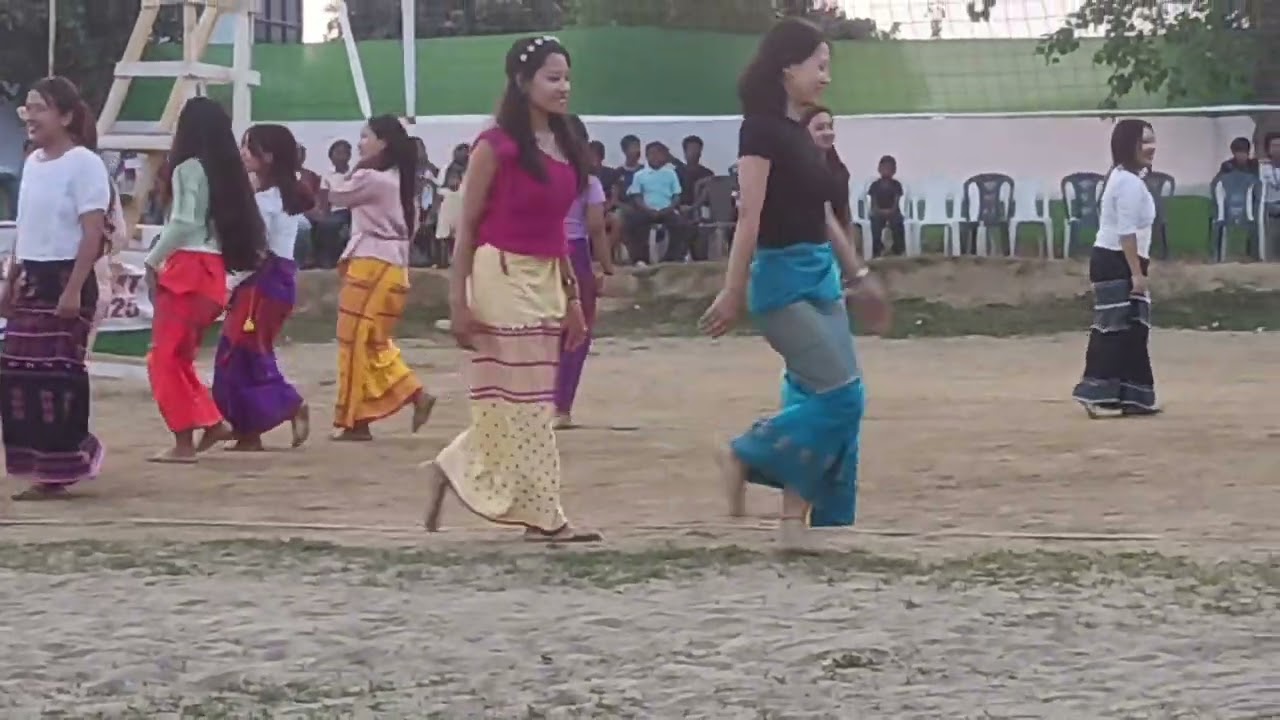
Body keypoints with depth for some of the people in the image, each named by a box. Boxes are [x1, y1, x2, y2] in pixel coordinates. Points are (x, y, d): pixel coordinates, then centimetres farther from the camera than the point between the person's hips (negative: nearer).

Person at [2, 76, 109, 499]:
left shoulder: (83, 163, -11)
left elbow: (93, 232, -16)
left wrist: (73, 290, -22)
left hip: (65, 279, -8)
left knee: (57, 375, -6)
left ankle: (58, 472, 0)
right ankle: (40, 465, 13)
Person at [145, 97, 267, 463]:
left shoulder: (188, 168, -9)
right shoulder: (225, 170, 14)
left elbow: (183, 223, -16)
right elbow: (239, 222, 10)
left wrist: (152, 261, -6)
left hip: (188, 267, -8)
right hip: (212, 268, 8)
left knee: (165, 357, -3)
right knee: (178, 355, 17)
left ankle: (184, 441, -6)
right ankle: (212, 422, 11)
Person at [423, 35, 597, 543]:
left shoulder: (565, 147, 11)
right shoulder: (496, 146, -10)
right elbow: (467, 227, -8)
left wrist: (572, 297, 15)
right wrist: (457, 301, -13)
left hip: (546, 282, 8)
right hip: (502, 278, -8)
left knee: (526, 402, 9)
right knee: (518, 401, -3)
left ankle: (452, 470, 25)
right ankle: (543, 516, 0)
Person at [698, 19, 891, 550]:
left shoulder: (800, 133, 13)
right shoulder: (762, 129, -13)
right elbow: (750, 217, -17)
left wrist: (858, 275, 22)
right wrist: (733, 294, -17)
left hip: (820, 275, 9)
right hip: (782, 276, -9)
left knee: (817, 398, 5)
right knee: (839, 395, -12)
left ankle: (797, 515, 8)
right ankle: (745, 456, 3)